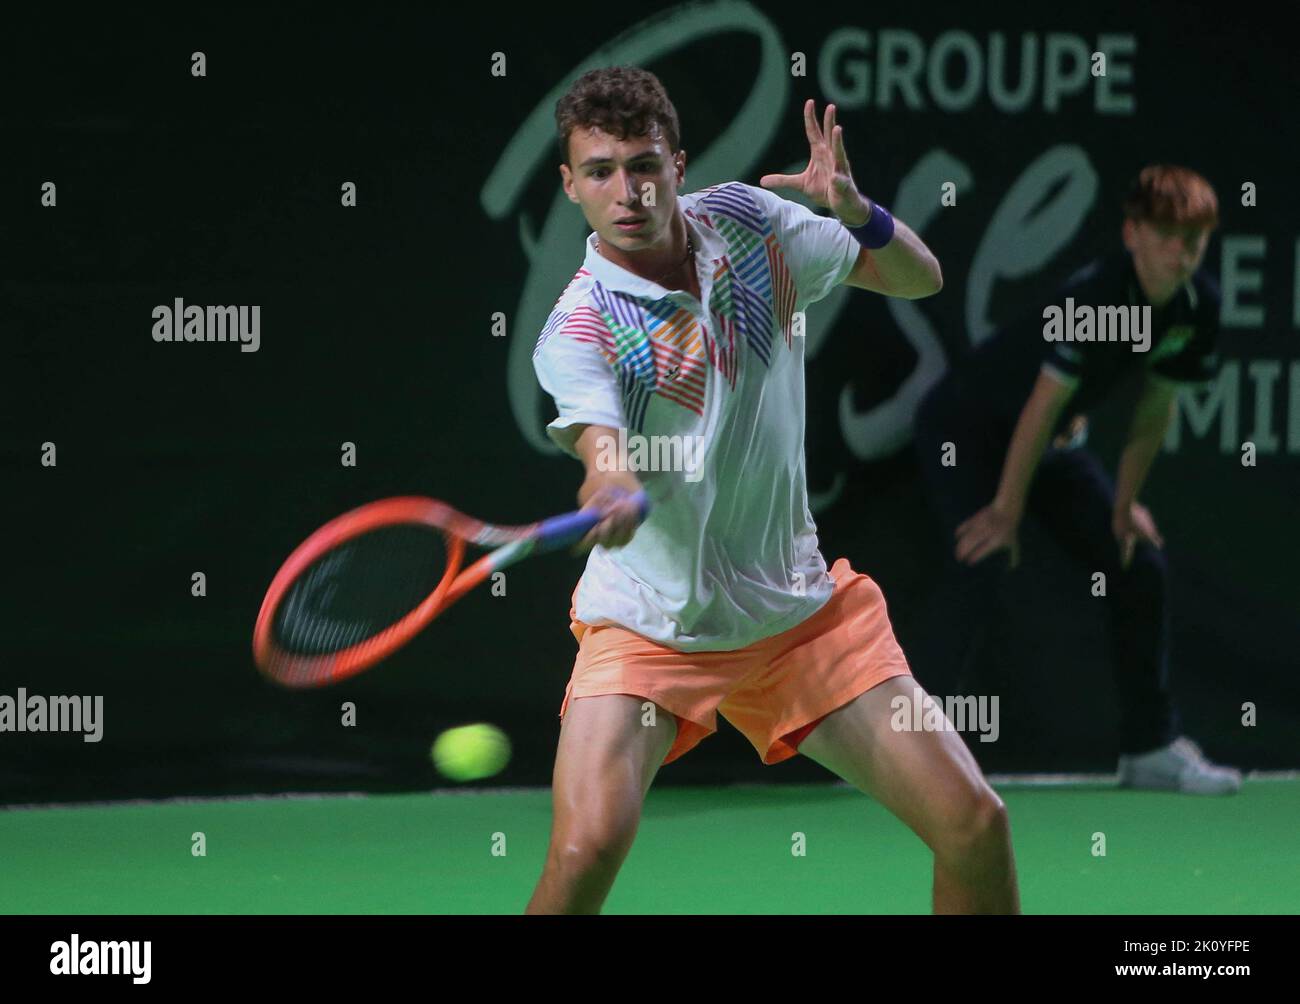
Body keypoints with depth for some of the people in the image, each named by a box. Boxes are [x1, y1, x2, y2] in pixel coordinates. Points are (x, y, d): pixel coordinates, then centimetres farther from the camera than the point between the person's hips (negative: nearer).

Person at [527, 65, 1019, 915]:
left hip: (800, 614, 4)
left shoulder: (748, 223, -3)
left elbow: (919, 278, 6)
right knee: (586, 848, -26)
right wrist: (616, 497, -60)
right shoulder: (577, 332, -17)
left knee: (974, 825, -5)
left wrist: (857, 212, -17)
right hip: (647, 628, -4)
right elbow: (610, 460, -34)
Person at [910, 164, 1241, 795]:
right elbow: (1044, 403, -27)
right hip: (964, 429, -8)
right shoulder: (1092, 297, -34)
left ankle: (1151, 749, 13)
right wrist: (1008, 507, -21)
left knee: (1139, 570, 3)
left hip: (1056, 443, 8)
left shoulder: (1197, 306, -11)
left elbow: (1155, 409, 1)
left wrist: (1124, 506, 3)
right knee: (982, 572, -23)